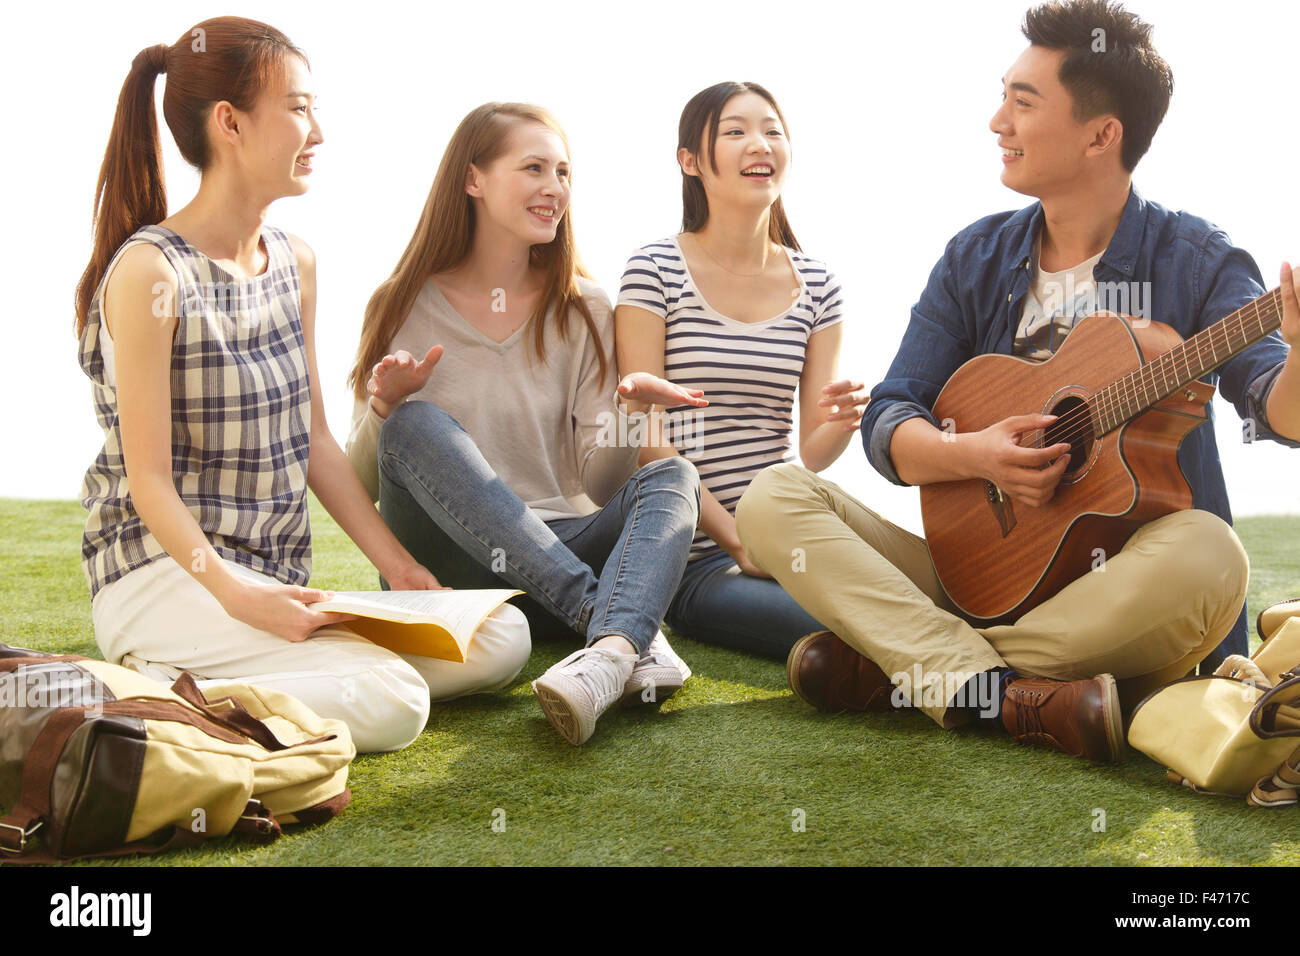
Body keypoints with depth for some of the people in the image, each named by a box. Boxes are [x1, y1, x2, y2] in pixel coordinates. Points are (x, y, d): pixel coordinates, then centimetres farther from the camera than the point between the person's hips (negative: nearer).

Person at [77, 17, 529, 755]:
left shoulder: (296, 262, 11)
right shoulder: (150, 272, -13)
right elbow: (148, 480, -14)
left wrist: (395, 563, 6)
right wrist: (233, 593, -26)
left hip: (279, 580, 9)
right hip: (167, 576, -9)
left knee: (503, 638, -3)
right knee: (391, 701, -26)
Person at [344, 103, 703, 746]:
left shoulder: (583, 313, 8)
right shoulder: (404, 307, 4)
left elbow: (599, 485, 3)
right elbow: (358, 486, 3)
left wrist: (624, 412, -17)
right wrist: (384, 410, -17)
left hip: (558, 552, 2)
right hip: (446, 567, -1)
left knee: (671, 477, -23)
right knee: (416, 425, -28)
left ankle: (610, 652, -55)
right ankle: (632, 632, -34)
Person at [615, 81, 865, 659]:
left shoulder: (815, 285, 11)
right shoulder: (655, 271, -2)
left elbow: (811, 451, 9)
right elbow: (648, 440, -8)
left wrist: (839, 423, -15)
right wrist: (738, 541, -14)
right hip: (696, 558, -5)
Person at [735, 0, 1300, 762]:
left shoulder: (1194, 263, -3)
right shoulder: (977, 258, 8)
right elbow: (888, 423, 3)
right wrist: (971, 455, -18)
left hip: (1127, 598, -3)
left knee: (1206, 554, -36)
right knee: (773, 498, -12)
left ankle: (897, 670, -22)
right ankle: (999, 690, -30)